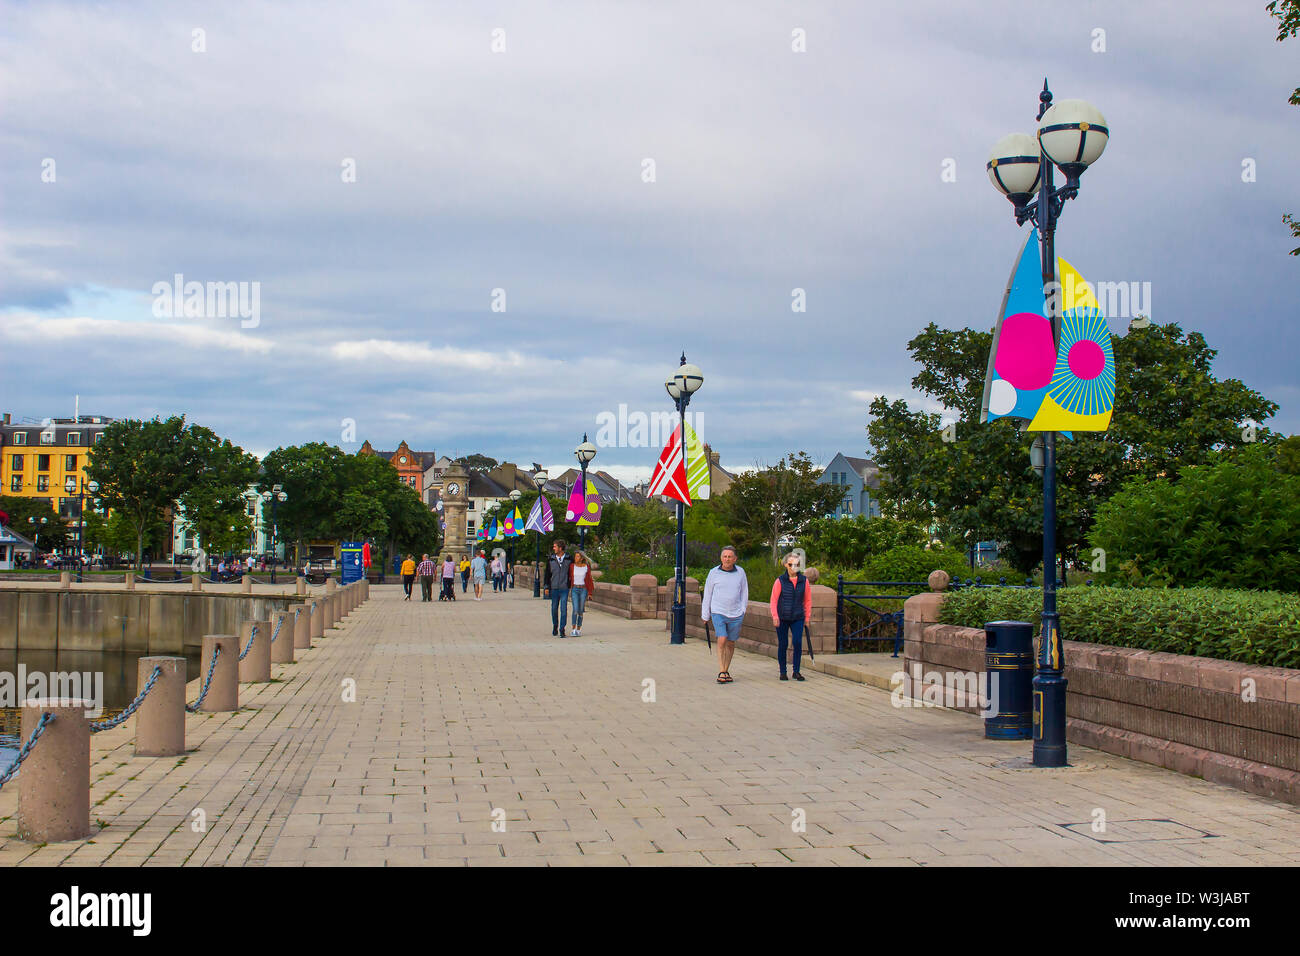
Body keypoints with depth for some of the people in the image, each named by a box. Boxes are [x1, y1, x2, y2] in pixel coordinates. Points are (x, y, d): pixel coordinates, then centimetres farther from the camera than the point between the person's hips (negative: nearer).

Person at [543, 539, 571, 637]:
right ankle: (555, 626, 26)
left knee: (564, 609, -7)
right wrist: (547, 587, 5)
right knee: (554, 608, 8)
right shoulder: (550, 560, 5)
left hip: (564, 588, -2)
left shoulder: (569, 559, 1)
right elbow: (548, 574, 9)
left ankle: (562, 629, -3)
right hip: (554, 588, 2)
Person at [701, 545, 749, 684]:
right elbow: (707, 595, 7)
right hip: (718, 613, -2)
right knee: (722, 640, -16)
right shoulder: (714, 573, -1)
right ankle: (721, 672, -13)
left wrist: (743, 610, 7)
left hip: (736, 615, 2)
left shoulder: (740, 572, 3)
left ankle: (726, 670, 22)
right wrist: (705, 615, 10)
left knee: (731, 644, 9)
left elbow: (744, 593, 13)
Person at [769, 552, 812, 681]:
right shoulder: (780, 581, -3)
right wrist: (775, 617, -10)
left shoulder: (804, 581, 4)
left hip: (798, 618, 1)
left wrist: (807, 617, 8)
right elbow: (773, 600, -2)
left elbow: (807, 600, 11)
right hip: (782, 618, -1)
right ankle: (783, 672, 16)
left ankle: (796, 671, 2)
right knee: (782, 644, 3)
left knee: (798, 642, -11)